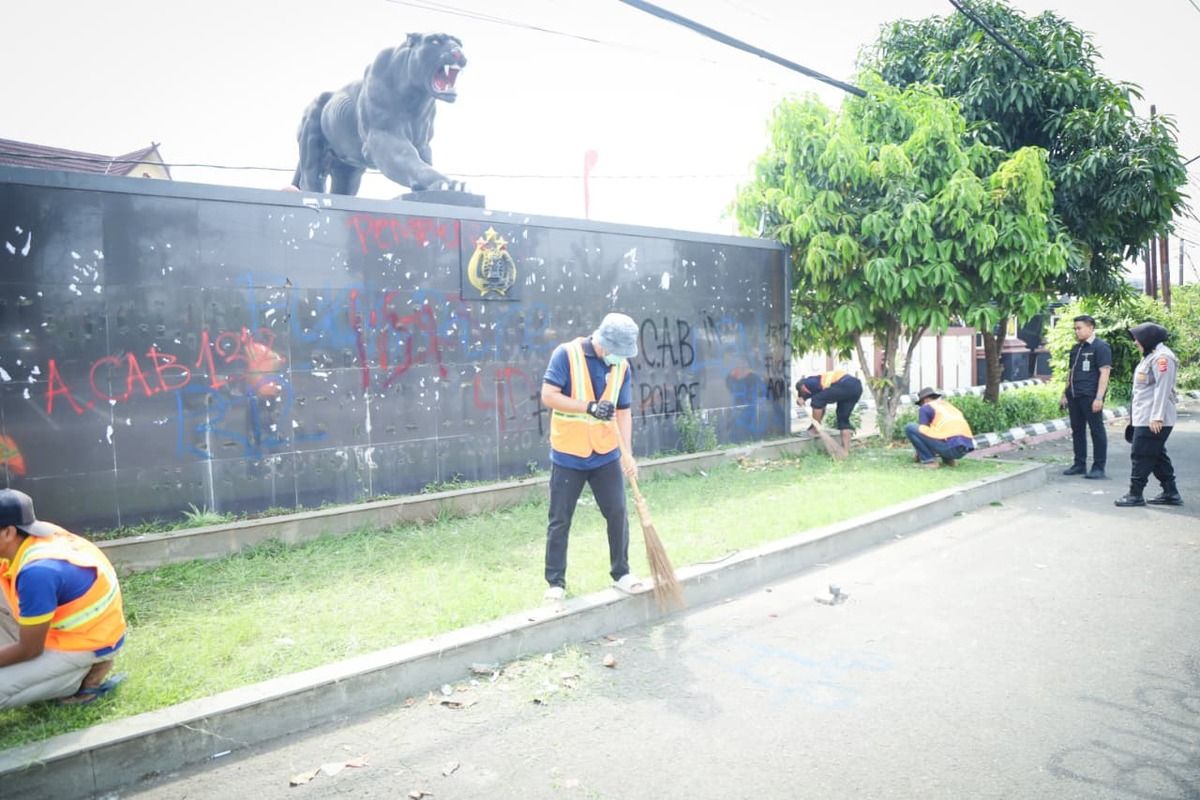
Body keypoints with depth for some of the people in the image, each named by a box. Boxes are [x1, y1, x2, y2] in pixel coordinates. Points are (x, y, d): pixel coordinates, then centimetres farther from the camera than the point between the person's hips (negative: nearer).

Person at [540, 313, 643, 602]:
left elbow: (623, 412, 3)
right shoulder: (566, 354, -12)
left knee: (618, 514, 7)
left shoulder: (621, 366, 1)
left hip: (606, 455, 4)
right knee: (560, 521, 5)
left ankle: (621, 574, 23)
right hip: (568, 456, -3)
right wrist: (588, 406, -26)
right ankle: (555, 582, 17)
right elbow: (548, 396, -16)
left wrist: (627, 453, -6)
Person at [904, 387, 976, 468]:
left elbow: (922, 431, 7)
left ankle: (929, 460, -1)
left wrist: (918, 453, 24)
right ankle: (948, 459, 15)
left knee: (909, 427, 3)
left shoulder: (926, 407, 11)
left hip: (948, 444, -7)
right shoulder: (950, 406, 31)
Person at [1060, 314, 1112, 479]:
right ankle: (1079, 465, 18)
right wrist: (1065, 394, 19)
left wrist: (1099, 398, -19)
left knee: (1097, 430, 0)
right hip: (1074, 396, 8)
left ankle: (1099, 467, 5)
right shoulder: (1076, 348, 18)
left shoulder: (1101, 347, -6)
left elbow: (1104, 373, -12)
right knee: (1077, 430, 10)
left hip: (1090, 396, -8)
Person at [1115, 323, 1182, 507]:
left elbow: (1163, 389, -21)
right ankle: (1171, 493, 20)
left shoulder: (1162, 357, -15)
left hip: (1153, 420, -11)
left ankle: (1135, 494, 0)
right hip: (1146, 418, 11)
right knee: (1157, 455, 14)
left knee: (1141, 456, -6)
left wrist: (1157, 416, -23)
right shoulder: (1151, 356, 18)